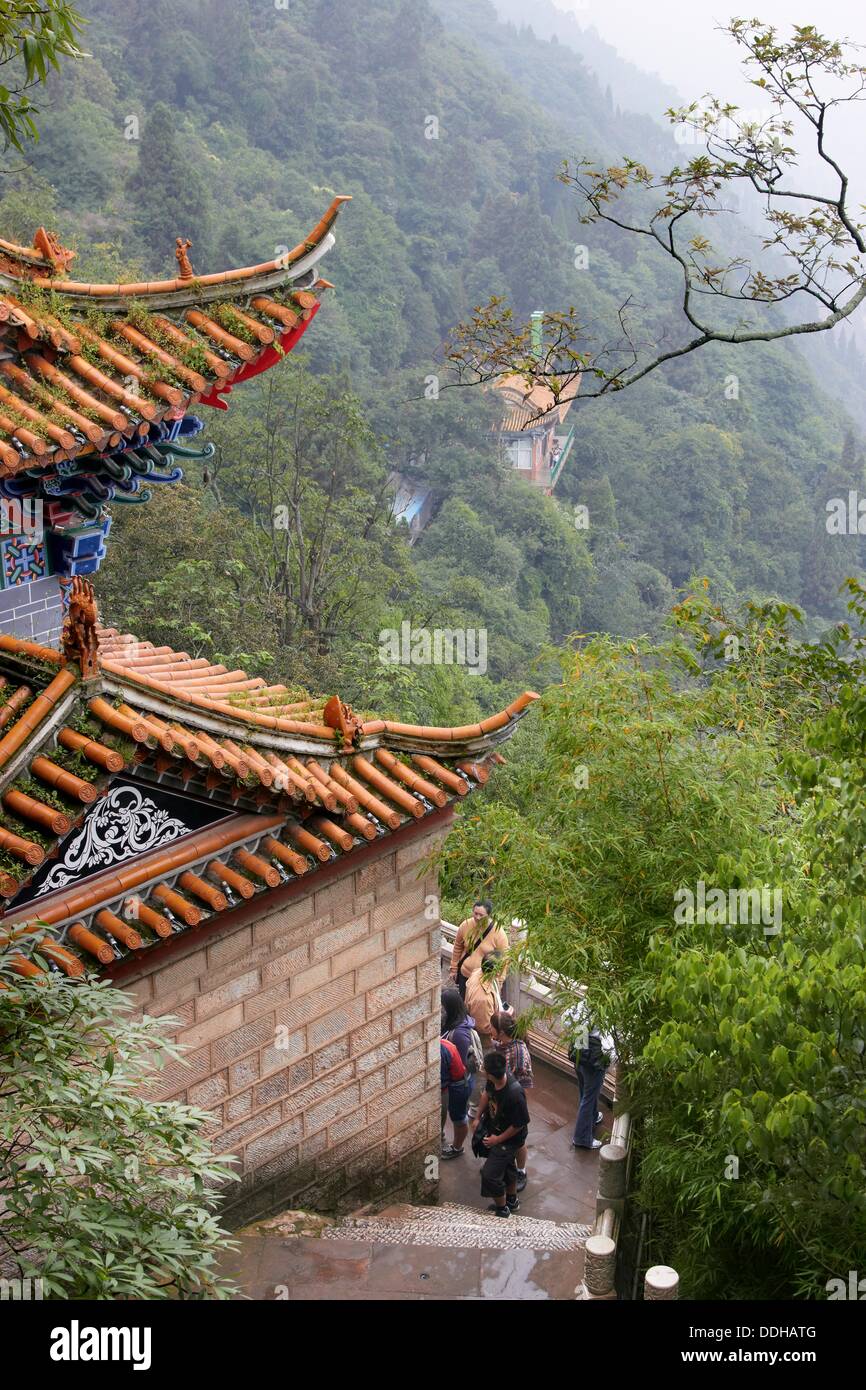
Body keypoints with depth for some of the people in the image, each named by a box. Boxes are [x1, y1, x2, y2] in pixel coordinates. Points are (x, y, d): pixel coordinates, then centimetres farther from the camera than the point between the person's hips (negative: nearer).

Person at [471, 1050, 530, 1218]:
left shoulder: (514, 1095, -41)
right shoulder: (493, 1082, -20)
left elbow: (520, 1124, -27)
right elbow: (487, 1094, 5)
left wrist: (498, 1139, -17)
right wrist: (478, 1118, 8)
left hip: (510, 1139, -8)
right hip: (495, 1130, 8)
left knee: (490, 1175, -1)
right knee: (507, 1166, 27)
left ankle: (502, 1210, 23)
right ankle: (512, 1200, 50)